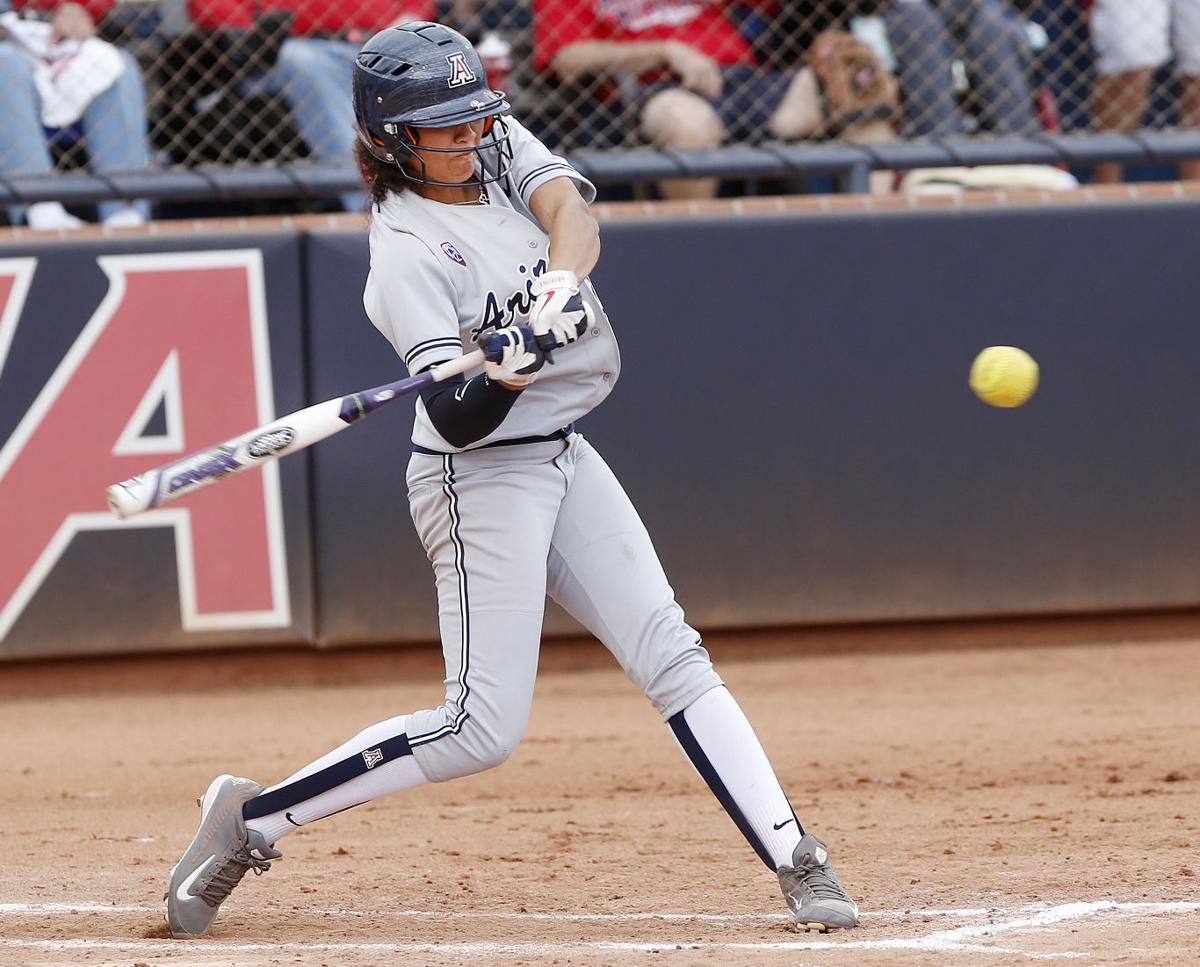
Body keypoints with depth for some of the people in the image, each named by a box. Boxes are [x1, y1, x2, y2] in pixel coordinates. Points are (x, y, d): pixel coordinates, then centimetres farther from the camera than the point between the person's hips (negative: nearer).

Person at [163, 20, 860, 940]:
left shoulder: (503, 145, 2)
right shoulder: (405, 255, -18)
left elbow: (570, 208, -17)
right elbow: (457, 419, -25)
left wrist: (559, 281, -37)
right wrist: (508, 371, -45)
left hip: (563, 458, 7)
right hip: (481, 480, -7)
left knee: (674, 657, 0)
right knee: (482, 730, -9)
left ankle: (798, 863, -2)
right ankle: (254, 818, 1)